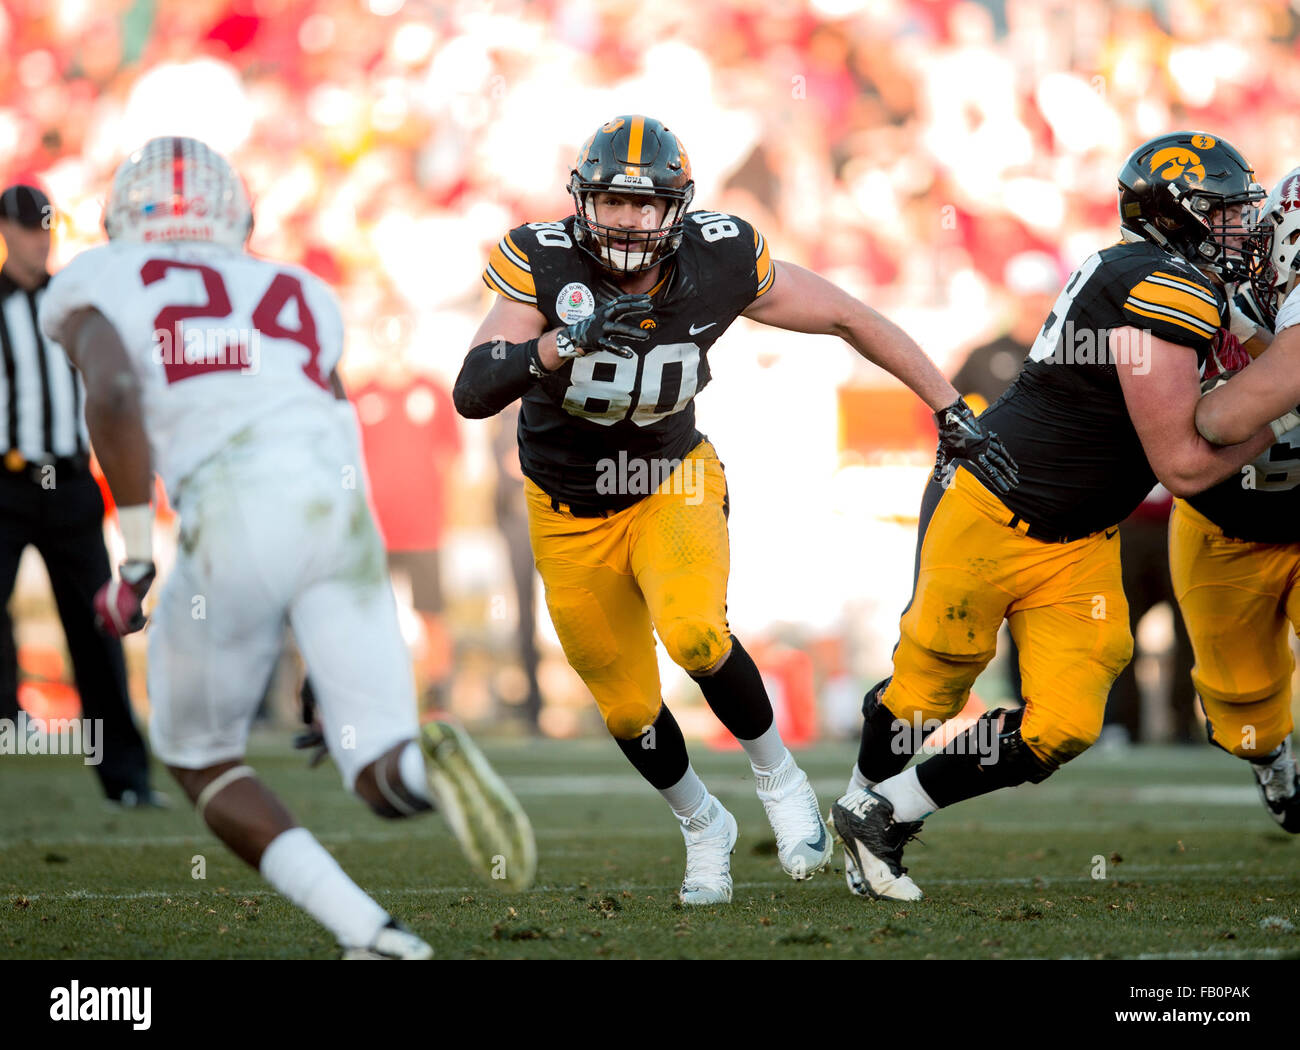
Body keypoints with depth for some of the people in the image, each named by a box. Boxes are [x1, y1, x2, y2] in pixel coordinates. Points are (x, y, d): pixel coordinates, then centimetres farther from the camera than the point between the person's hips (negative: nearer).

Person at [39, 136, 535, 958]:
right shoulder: (300, 296, 31)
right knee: (381, 775, 8)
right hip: (343, 507, 3)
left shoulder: (98, 287, 17)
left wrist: (136, 557, -2)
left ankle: (373, 935, 0)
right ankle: (425, 764, -30)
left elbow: (113, 397, -3)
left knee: (202, 761, 19)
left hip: (236, 518, -3)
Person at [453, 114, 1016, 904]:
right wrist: (568, 342, -50)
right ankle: (703, 827, 38)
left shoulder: (720, 262, -20)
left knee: (694, 633, -29)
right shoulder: (544, 263, -25)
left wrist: (952, 411, -5)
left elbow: (850, 319, -7)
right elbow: (473, 394, -34)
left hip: (674, 485, -1)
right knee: (629, 709, 8)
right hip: (572, 514, 1)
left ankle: (779, 779, -3)